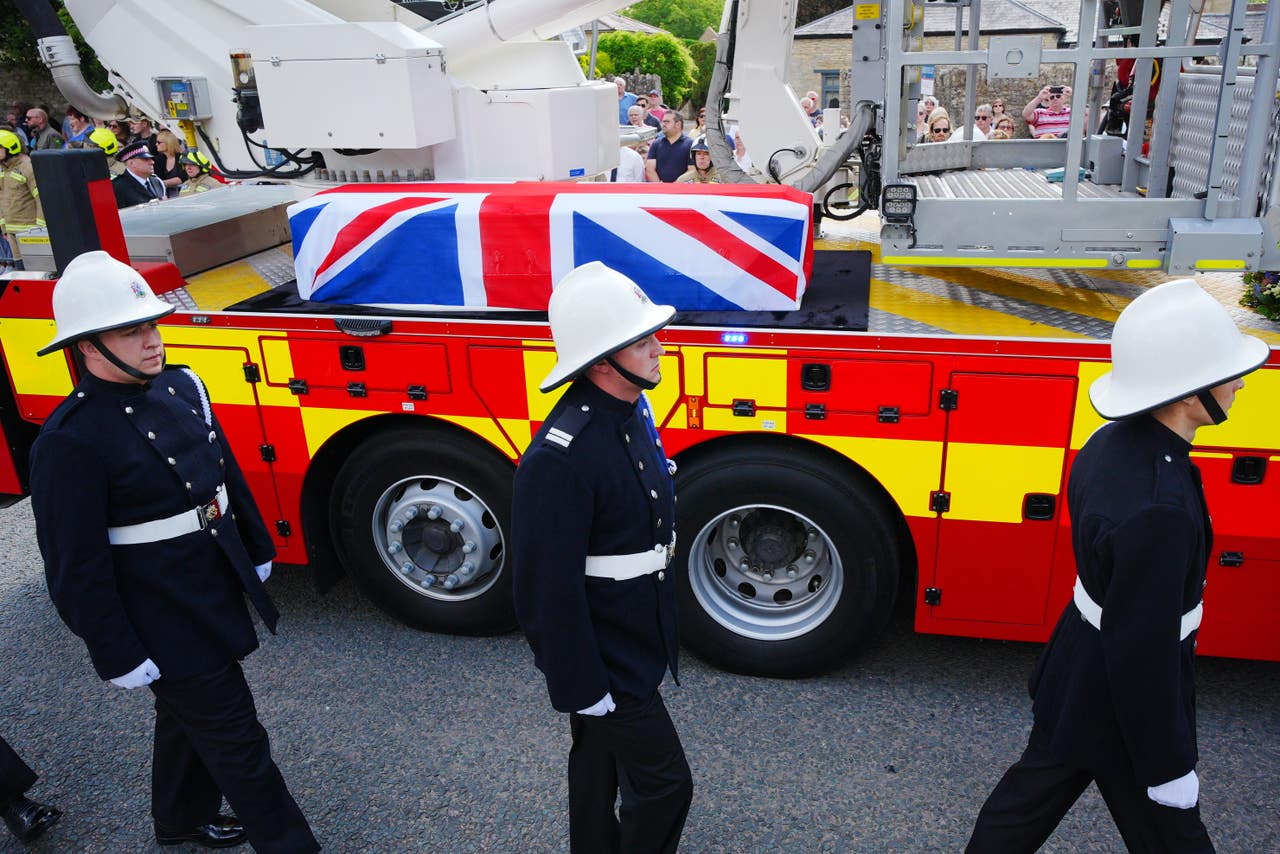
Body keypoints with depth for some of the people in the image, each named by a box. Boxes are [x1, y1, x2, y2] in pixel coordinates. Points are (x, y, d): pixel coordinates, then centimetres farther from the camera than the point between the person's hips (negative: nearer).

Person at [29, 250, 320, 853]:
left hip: (215, 597, 8)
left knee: (188, 716, 27)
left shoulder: (182, 387, 0)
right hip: (165, 631, -8)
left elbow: (226, 473, 12)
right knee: (235, 738, 5)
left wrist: (258, 552, 18)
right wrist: (120, 657, -15)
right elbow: (76, 570, -20)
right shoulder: (70, 442, -24)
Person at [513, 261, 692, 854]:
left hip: (636, 640, 8)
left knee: (600, 762, 26)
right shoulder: (560, 456, -32)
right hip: (603, 659, -8)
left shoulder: (632, 411, -2)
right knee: (664, 782, 6)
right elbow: (547, 589, -26)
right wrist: (580, 687, -18)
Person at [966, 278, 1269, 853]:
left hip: (1076, 671, 8)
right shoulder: (1157, 510, -36)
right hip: (1124, 706, -8)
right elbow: (1144, 653, -28)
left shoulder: (1113, 441, -7)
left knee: (1036, 788, 26)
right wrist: (1169, 770, -15)